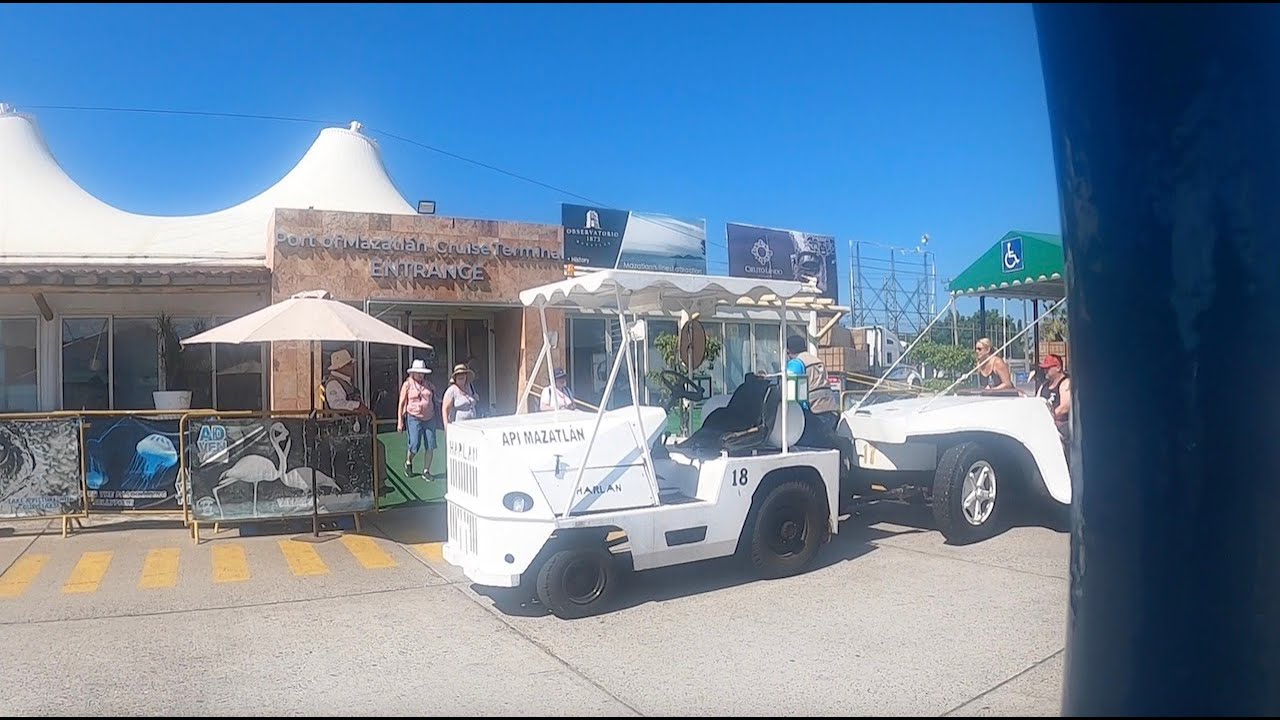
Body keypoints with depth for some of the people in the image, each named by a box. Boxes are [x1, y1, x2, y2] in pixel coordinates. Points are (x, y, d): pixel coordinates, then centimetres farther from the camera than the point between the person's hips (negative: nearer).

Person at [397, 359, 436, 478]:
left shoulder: (428, 384, 11)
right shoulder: (407, 384, 1)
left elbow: (434, 400, 19)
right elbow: (401, 404, 0)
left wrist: (436, 417, 15)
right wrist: (400, 422, -5)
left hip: (429, 418, 4)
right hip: (414, 418, -4)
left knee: (430, 446, -1)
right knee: (415, 445, -9)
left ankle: (426, 471, 10)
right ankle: (408, 462, 22)